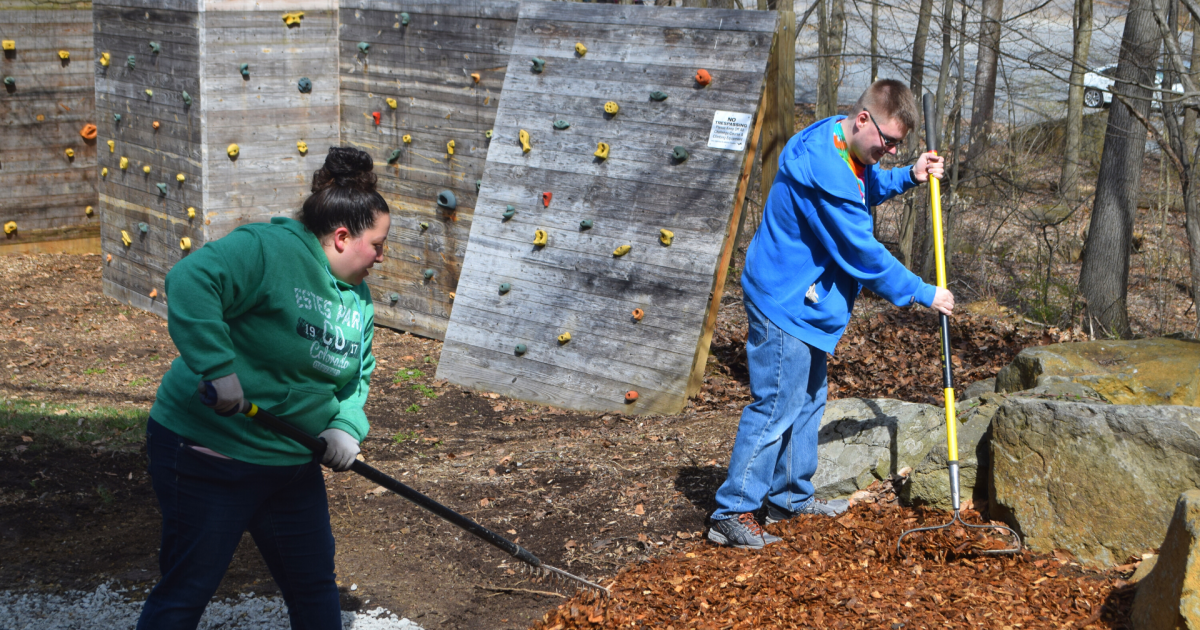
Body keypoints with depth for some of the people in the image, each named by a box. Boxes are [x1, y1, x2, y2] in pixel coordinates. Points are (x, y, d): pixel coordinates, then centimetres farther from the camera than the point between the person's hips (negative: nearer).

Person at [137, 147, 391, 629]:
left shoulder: (358, 298, 8)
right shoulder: (269, 249, -20)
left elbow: (356, 377, 16)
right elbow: (189, 281, -33)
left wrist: (348, 426, -5)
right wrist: (219, 368, -38)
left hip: (294, 464, 8)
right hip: (208, 457, -8)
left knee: (315, 586, 16)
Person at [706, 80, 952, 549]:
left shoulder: (852, 151, 4)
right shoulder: (823, 167, -28)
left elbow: (868, 190, 28)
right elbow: (863, 254, -25)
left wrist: (909, 177, 8)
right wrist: (923, 295, -16)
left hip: (805, 303, 11)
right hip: (785, 303, -11)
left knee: (808, 401, 19)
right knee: (775, 408, -8)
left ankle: (791, 498, 32)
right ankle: (732, 514, -1)